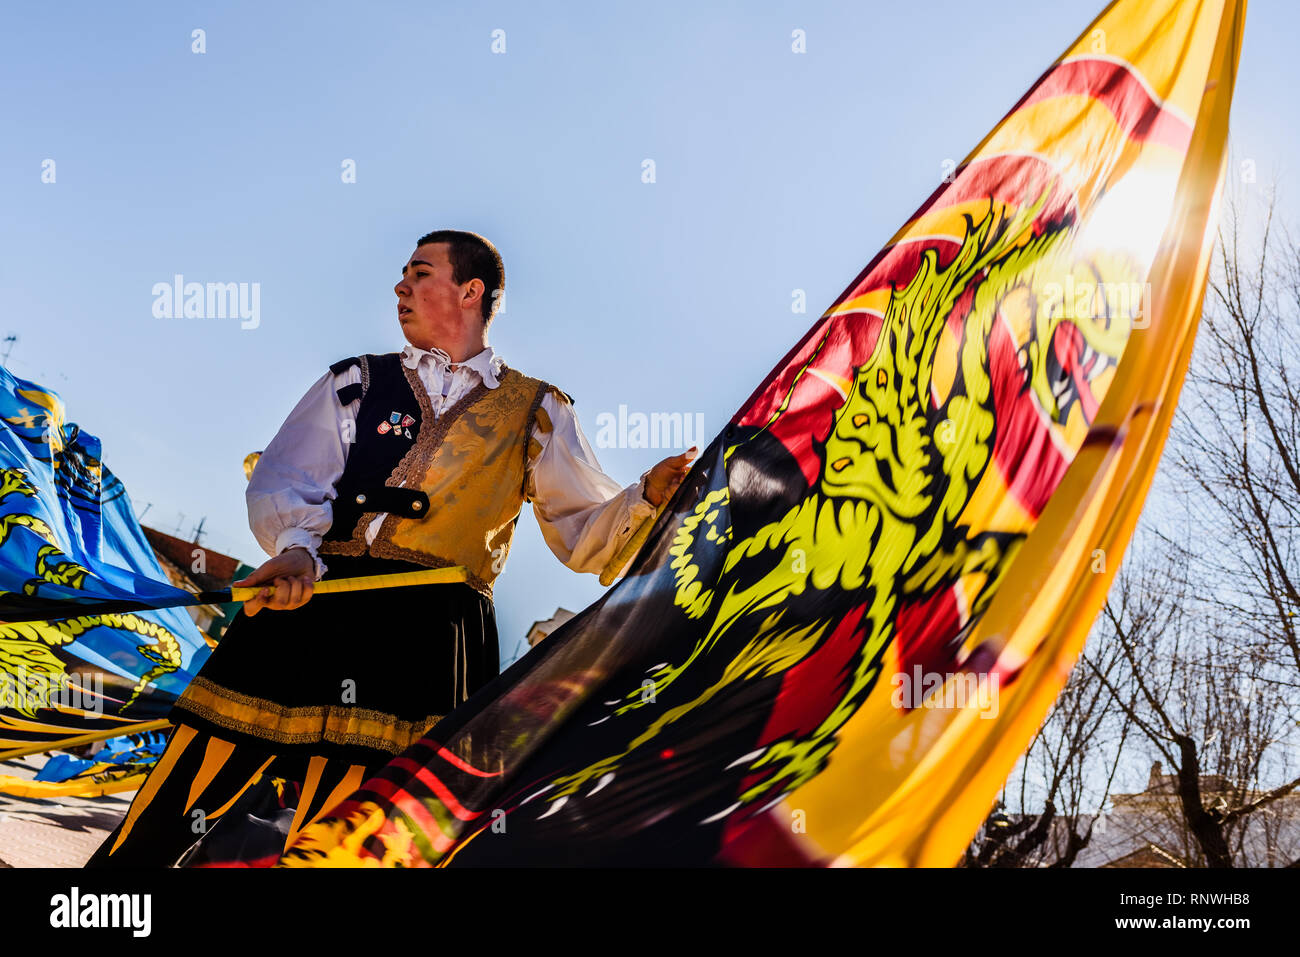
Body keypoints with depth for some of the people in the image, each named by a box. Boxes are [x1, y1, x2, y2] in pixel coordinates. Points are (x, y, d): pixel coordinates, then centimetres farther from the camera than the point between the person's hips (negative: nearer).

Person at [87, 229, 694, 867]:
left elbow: (586, 533, 15)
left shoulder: (536, 413, 18)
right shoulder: (356, 382, 20)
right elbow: (280, 485, 7)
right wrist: (295, 547, -14)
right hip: (310, 605, 2)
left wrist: (647, 498, -5)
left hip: (430, 642, -1)